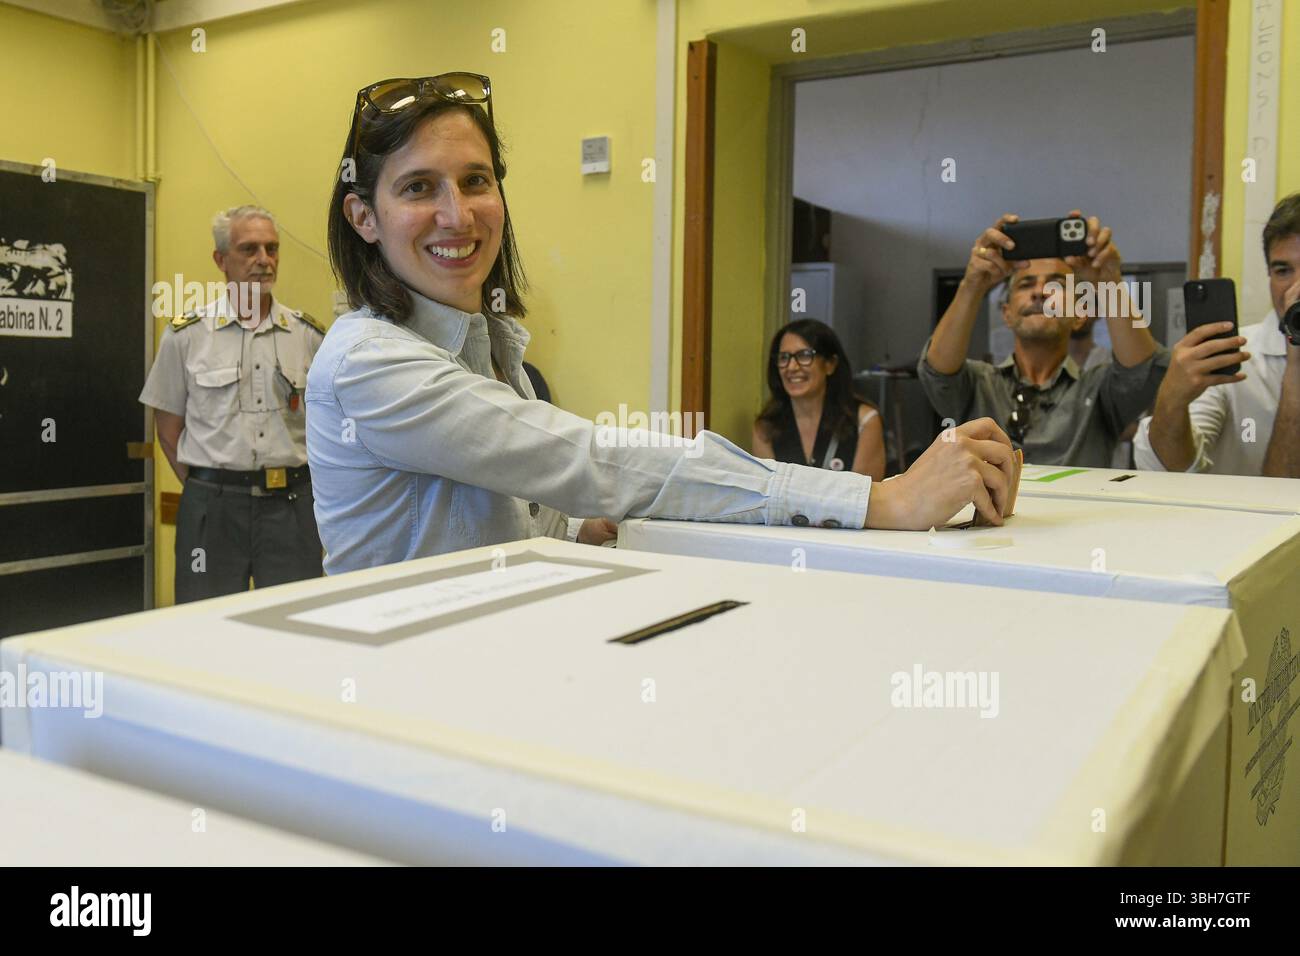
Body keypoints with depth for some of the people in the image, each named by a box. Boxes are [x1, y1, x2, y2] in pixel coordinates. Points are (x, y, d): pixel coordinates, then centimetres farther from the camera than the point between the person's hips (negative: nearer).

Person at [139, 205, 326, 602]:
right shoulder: (186, 335, 1)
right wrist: (207, 488, 4)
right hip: (212, 508, -1)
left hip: (291, 506, 1)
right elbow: (169, 430, 7)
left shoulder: (309, 334, 6)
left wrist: (293, 485, 7)